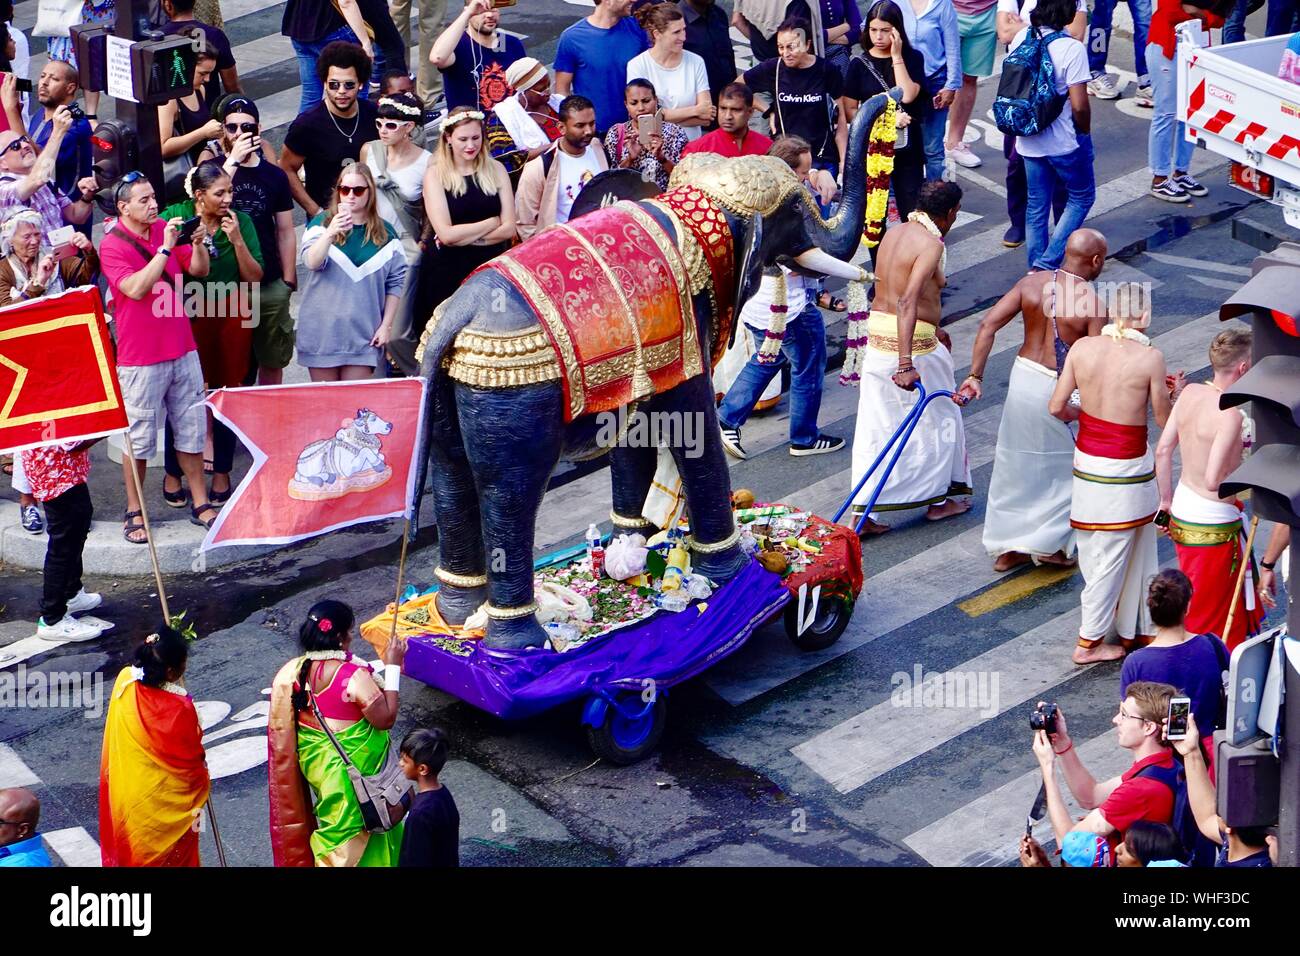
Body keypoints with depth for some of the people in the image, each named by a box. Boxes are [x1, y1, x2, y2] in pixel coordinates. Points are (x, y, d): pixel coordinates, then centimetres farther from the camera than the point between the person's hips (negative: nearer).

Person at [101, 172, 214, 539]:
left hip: (182, 350, 6)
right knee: (139, 438, 2)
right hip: (140, 358, -6)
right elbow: (136, 288, -23)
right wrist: (165, 248, -24)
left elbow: (199, 270, 9)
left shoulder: (165, 229, 6)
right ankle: (134, 512, 13)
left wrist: (198, 242, -11)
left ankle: (200, 504, 21)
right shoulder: (112, 245, -10)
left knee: (191, 430, 12)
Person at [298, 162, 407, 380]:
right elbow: (310, 262, -18)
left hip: (363, 335, 1)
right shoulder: (321, 222, -1)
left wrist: (387, 325, 2)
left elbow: (396, 282, 8)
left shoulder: (385, 233, 6)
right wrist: (330, 233, -34)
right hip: (322, 330, -1)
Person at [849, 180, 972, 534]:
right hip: (914, 344, -7)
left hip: (877, 334, 7)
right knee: (938, 417, 15)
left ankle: (862, 513, 8)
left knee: (875, 425, 9)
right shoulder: (931, 244, -17)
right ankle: (939, 499, 30)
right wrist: (906, 364, -35)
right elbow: (907, 302, -29)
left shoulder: (893, 233, 9)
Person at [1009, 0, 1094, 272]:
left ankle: (1036, 269, 22)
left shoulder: (1021, 38, -4)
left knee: (1036, 205, 17)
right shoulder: (1071, 49, -22)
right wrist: (1085, 132, -2)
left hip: (1029, 141, 6)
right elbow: (1079, 105, -21)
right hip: (1065, 142, -5)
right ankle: (1048, 263, 6)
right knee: (1081, 197, 15)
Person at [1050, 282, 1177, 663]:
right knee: (1113, 556, 9)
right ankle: (1089, 643, 18)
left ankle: (1131, 630, 34)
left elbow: (1057, 407, -4)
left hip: (1087, 460, 5)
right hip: (1127, 469, -5)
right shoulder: (1150, 357, -18)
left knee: (1096, 554, 18)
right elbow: (1163, 420, -8)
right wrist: (1173, 393, 12)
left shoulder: (1082, 347, -7)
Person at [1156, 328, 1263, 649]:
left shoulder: (1190, 393, -3)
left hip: (1183, 512, 8)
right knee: (1208, 614, 6)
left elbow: (1162, 451, 4)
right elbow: (1214, 481, -27)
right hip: (1213, 524, -8)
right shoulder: (1231, 414, -25)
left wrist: (1167, 500, 15)